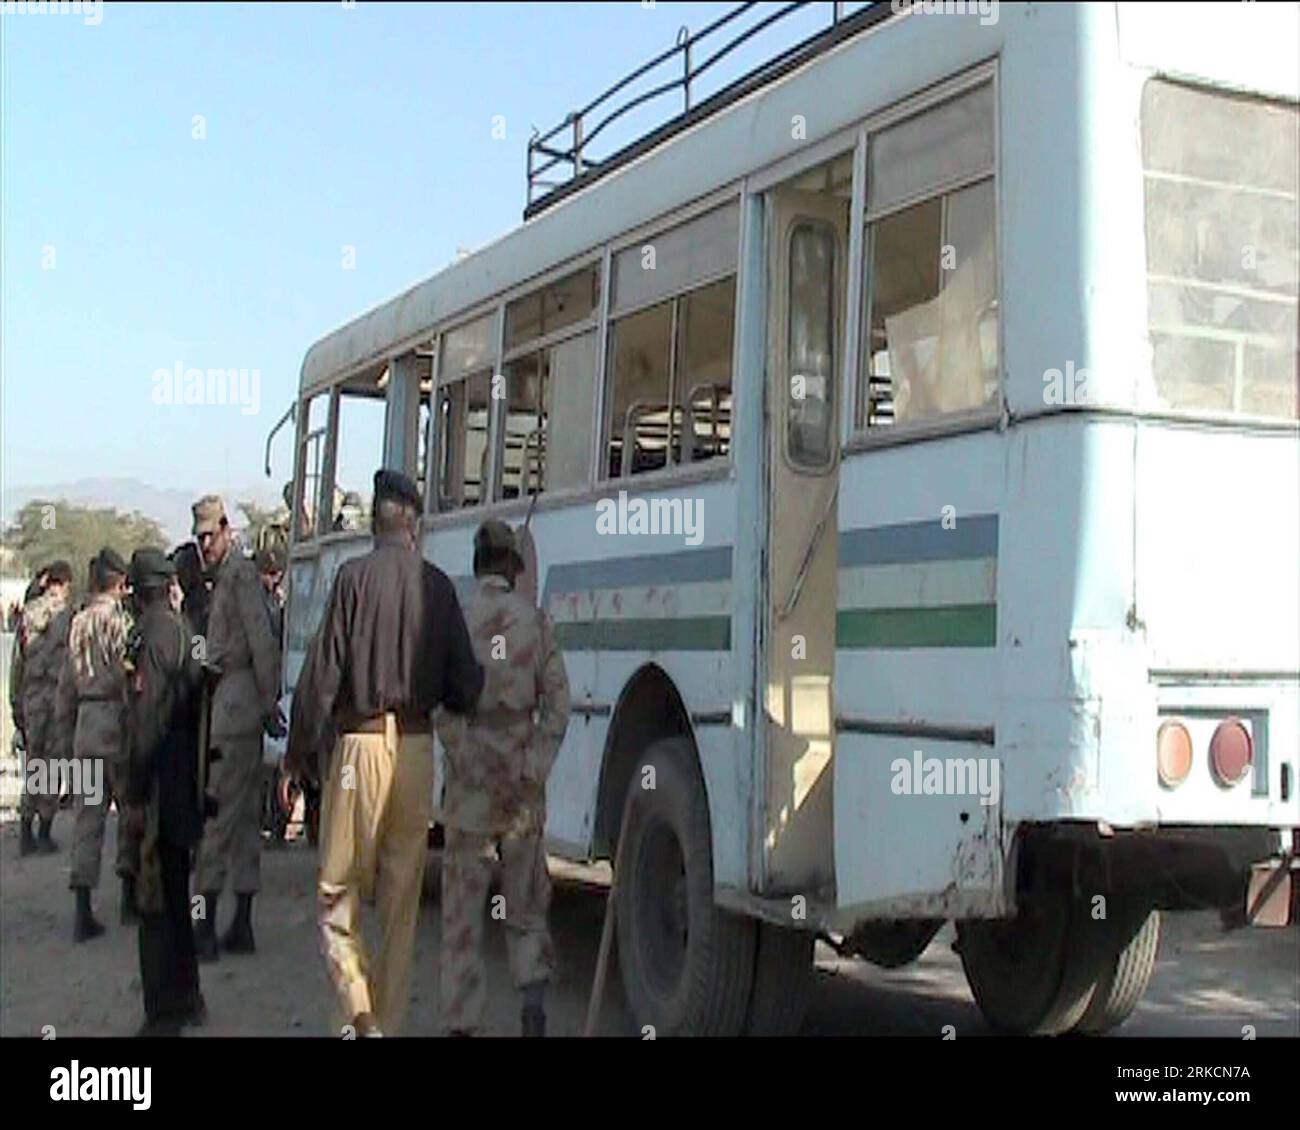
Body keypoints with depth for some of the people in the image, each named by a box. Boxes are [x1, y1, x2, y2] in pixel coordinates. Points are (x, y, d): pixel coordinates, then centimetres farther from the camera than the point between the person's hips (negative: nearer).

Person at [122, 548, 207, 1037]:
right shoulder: (184, 629, 9)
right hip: (185, 782, 9)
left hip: (160, 781, -9)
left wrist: (136, 795, -16)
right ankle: (186, 997, 27)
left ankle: (165, 1012, 2)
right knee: (175, 893, 18)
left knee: (155, 899, -3)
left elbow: (146, 722, -19)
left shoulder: (149, 635, -16)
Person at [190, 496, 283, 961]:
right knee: (244, 817, 10)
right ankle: (241, 926, 16)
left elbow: (262, 640, -15)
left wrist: (270, 704, -15)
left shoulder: (240, 573, -8)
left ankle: (206, 929, -5)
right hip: (242, 712, 9)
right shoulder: (223, 577, 20)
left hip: (231, 710, -9)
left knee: (215, 816, -8)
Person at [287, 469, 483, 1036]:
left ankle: (361, 1012, -8)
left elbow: (322, 669, -8)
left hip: (360, 740, -3)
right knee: (402, 895, 12)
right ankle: (388, 1019, 19)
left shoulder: (354, 576, -7)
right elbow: (464, 678, 3)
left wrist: (301, 748, 1)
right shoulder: (437, 585, 2)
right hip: (417, 746, 3)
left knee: (337, 890, 6)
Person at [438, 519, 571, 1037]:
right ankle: (533, 994, -3)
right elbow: (557, 706, -5)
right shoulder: (536, 621, 0)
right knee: (526, 905, 14)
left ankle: (462, 1019, 11)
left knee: (463, 907, 8)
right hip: (524, 791, 1)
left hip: (471, 786, -1)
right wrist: (531, 774, -6)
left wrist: (477, 772, -8)